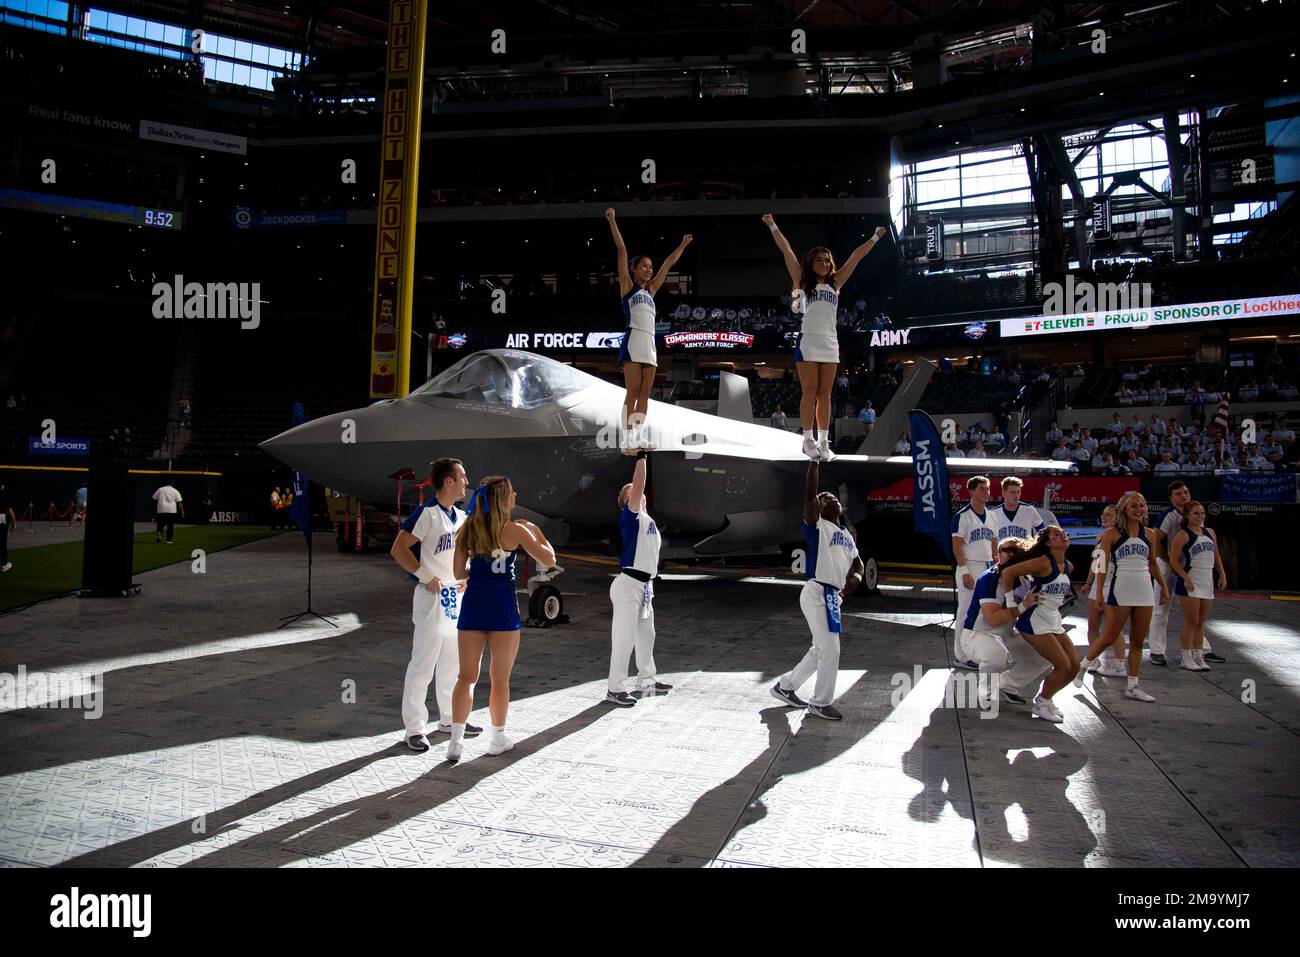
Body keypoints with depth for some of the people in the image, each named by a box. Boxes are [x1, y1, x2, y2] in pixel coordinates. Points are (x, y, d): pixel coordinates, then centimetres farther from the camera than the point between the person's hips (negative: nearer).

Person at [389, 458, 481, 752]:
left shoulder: (461, 517, 12)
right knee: (423, 664, -4)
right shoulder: (426, 513, -13)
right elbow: (398, 549, -17)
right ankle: (414, 728, 4)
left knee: (453, 662, 16)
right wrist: (427, 578, -19)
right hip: (432, 596, -9)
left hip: (457, 598, 9)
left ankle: (449, 719, 29)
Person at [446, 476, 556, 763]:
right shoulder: (514, 530, -6)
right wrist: (538, 533, 12)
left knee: (466, 676, 10)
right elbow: (549, 560, -3)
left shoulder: (468, 529, 5)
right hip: (503, 605, -3)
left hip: (473, 602, 3)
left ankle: (456, 741, 5)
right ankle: (498, 739, 21)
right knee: (500, 678, 9)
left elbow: (458, 572, 8)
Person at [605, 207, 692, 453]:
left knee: (645, 393, 2)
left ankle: (640, 439, 1)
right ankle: (628, 443, -13)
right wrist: (612, 221, 0)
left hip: (650, 342, 7)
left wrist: (683, 245, 37)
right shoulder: (627, 285, 8)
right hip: (634, 340, -7)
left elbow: (668, 264, 32)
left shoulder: (650, 290, 24)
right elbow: (621, 250, 3)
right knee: (632, 392, -12)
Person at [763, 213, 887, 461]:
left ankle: (823, 441, 3)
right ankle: (808, 439, -4)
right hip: (808, 340, -4)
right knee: (809, 392, -7)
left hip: (830, 343, 4)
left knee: (824, 394, 3)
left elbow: (856, 257, 21)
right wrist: (773, 226, -2)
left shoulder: (835, 284, 18)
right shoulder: (802, 281, 9)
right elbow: (786, 251, 3)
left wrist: (875, 238, 24)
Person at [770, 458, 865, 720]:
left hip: (833, 595, 9)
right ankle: (820, 703, 9)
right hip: (817, 592, -9)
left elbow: (857, 562, 22)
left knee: (821, 649, 18)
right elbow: (809, 493, -17)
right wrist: (815, 461, -18)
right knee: (830, 649, -6)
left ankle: (785, 686, 32)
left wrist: (856, 576, -1)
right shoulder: (817, 525, -4)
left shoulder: (846, 534, 20)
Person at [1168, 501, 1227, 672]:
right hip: (1190, 583, -6)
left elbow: (1216, 556, 20)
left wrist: (1222, 575, 10)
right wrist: (1186, 577, -20)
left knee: (1201, 623, 10)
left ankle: (1198, 656, 17)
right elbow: (1173, 560, -13)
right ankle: (1187, 658, 5)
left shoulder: (1210, 532, 12)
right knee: (1191, 622, -3)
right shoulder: (1183, 535, -9)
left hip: (1207, 581, 6)